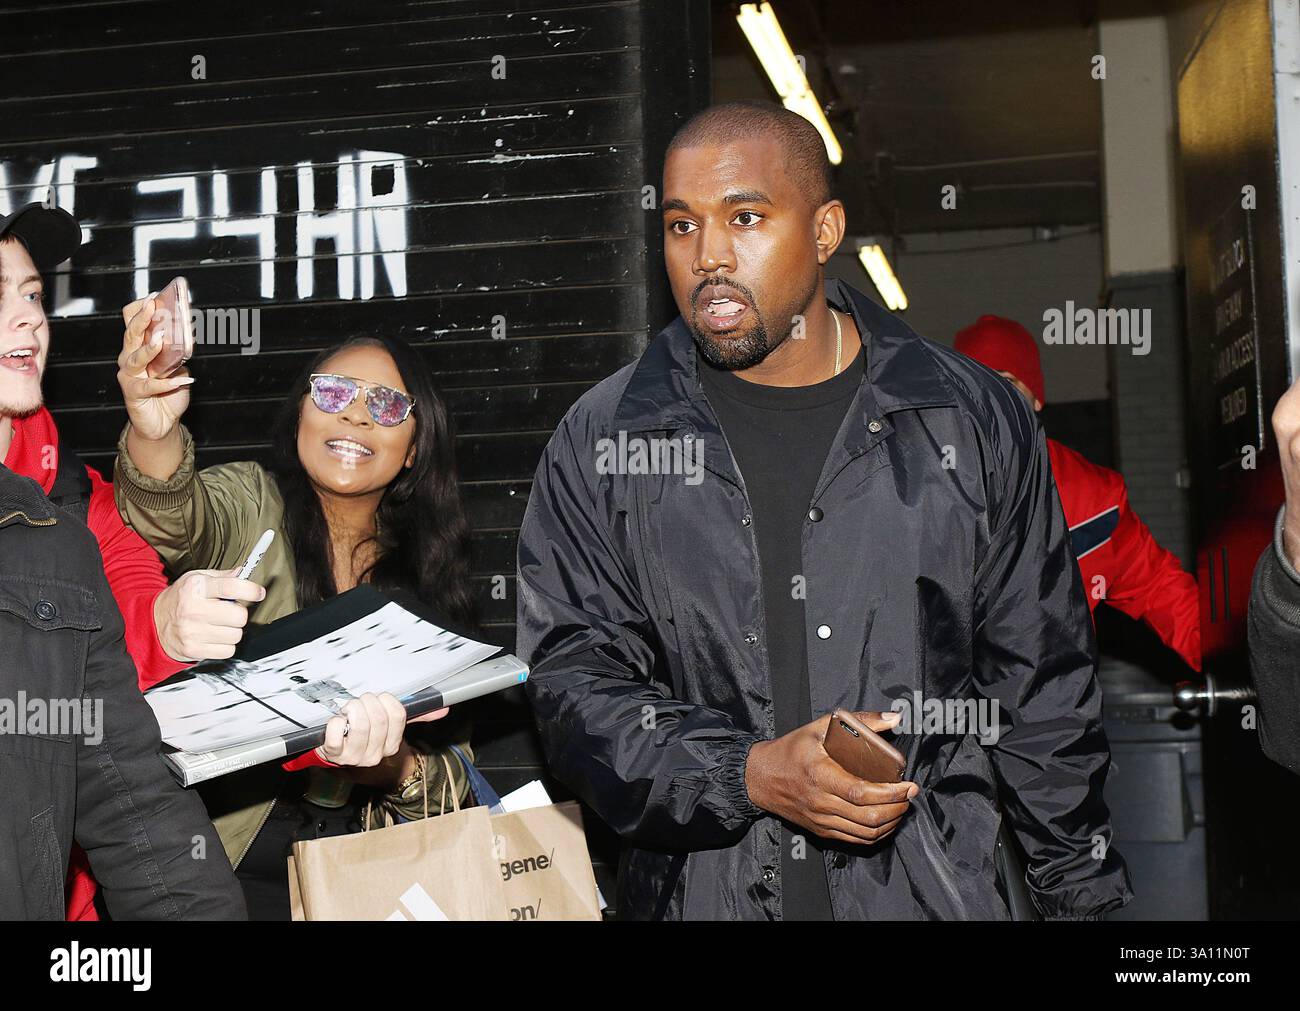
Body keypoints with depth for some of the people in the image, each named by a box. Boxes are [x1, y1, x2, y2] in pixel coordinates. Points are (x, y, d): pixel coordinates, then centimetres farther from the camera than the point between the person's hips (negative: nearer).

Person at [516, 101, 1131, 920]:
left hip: (934, 892, 0)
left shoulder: (972, 422, 1)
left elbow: (1043, 687, 6)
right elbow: (574, 683, -5)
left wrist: (1083, 897, 7)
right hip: (699, 893, 0)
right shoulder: (601, 444, 0)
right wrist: (749, 776, -18)